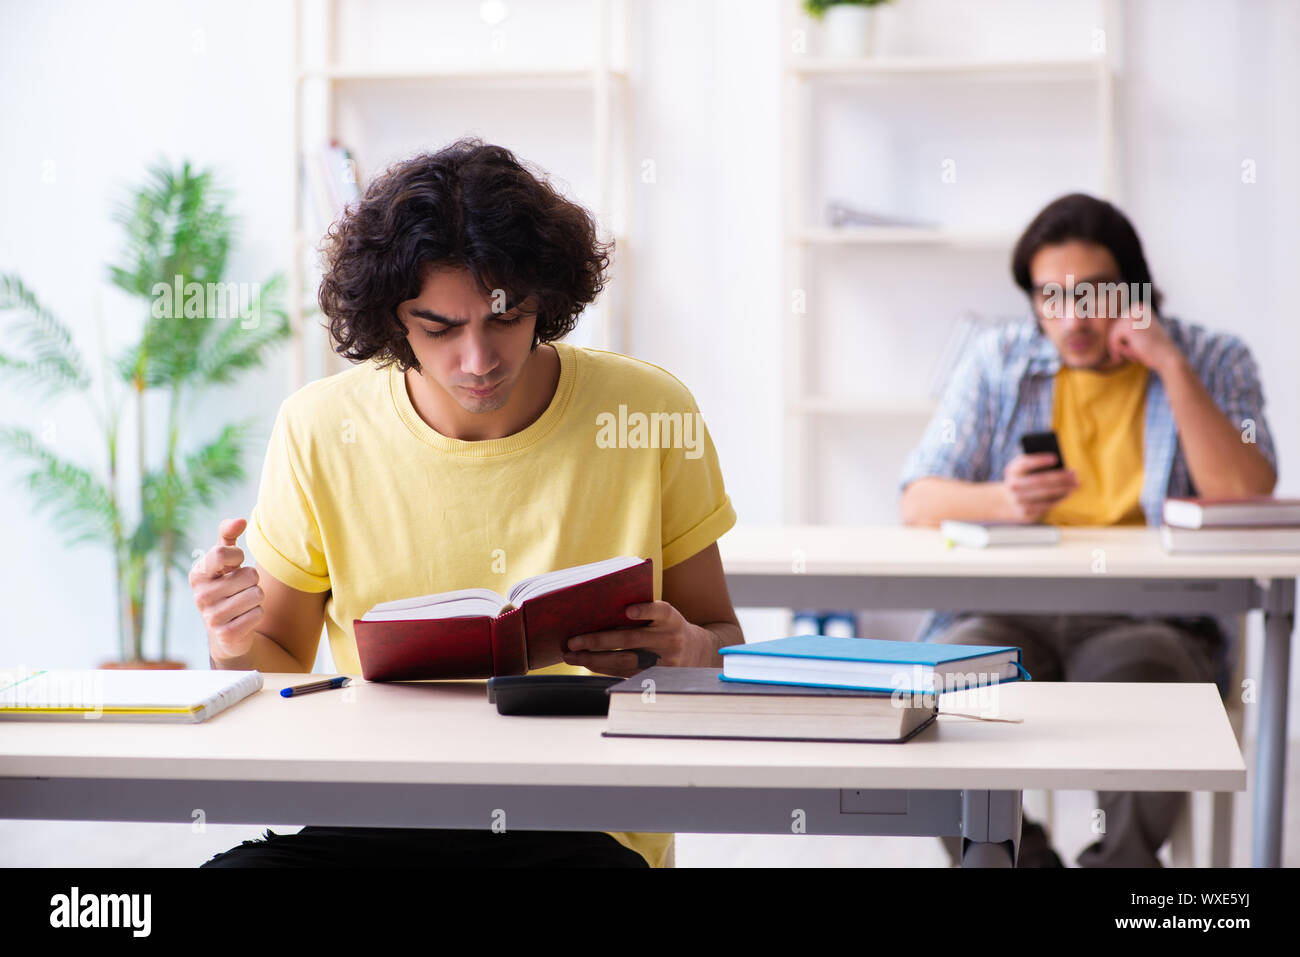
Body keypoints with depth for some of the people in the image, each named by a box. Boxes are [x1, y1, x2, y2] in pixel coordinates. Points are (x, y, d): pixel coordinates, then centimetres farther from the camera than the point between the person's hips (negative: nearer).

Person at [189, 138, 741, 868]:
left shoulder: (653, 413, -1)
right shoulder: (319, 431, 1)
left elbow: (723, 637, 10)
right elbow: (282, 667, 11)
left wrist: (687, 650, -14)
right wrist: (239, 644, -13)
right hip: (378, 823, 0)